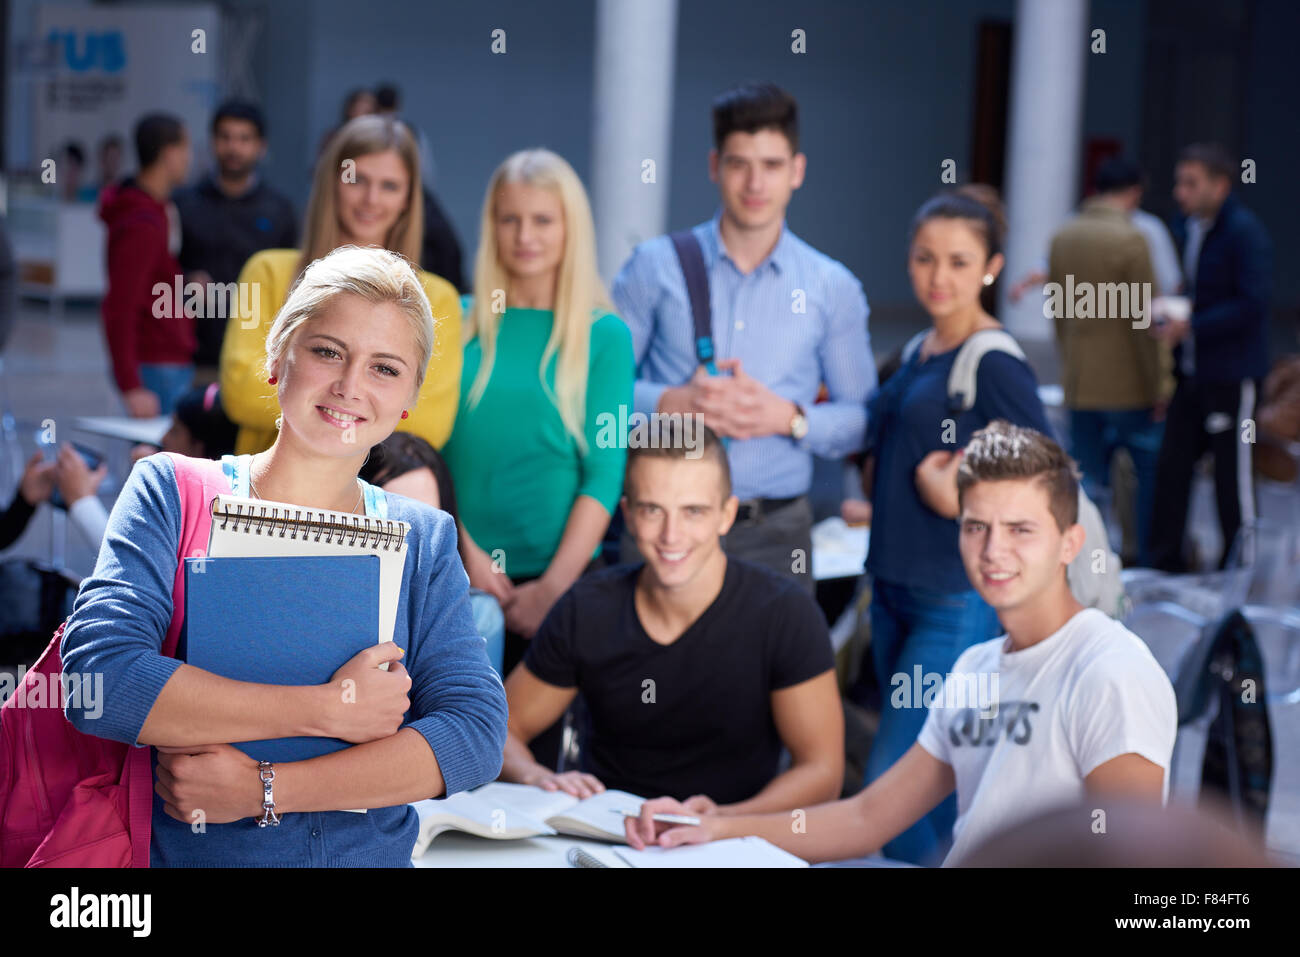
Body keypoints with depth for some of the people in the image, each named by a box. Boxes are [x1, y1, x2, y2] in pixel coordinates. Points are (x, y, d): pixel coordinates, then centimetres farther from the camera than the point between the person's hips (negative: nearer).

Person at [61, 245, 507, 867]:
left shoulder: (426, 540, 8)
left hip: (373, 856, 2)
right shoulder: (171, 492, 3)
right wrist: (330, 708, -14)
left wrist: (262, 788, -14)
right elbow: (98, 673, -12)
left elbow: (477, 730, -4)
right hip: (183, 857, -1)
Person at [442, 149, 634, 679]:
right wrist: (465, 554, -9)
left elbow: (605, 473, -4)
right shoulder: (457, 323, 6)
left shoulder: (605, 336, 1)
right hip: (457, 574, 1)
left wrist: (553, 586, -12)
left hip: (556, 575, -1)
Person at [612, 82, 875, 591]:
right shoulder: (654, 266, 6)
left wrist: (789, 417, -8)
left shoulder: (834, 289, 8)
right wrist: (674, 403, -13)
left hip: (775, 530, 1)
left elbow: (862, 419, 9)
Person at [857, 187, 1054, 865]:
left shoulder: (996, 365, -14)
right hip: (895, 587, 8)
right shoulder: (920, 353, 11)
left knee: (891, 776, -9)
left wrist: (960, 498, -14)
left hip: (958, 601, -8)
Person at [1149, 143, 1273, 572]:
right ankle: (1165, 561, 15)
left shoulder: (1244, 232, -13)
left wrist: (1190, 327, -22)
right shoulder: (1187, 229, 11)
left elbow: (1253, 304, -20)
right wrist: (1164, 320, 2)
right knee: (1172, 464, 7)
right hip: (1190, 372, 8)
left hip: (1232, 375, -8)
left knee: (1233, 473, 0)